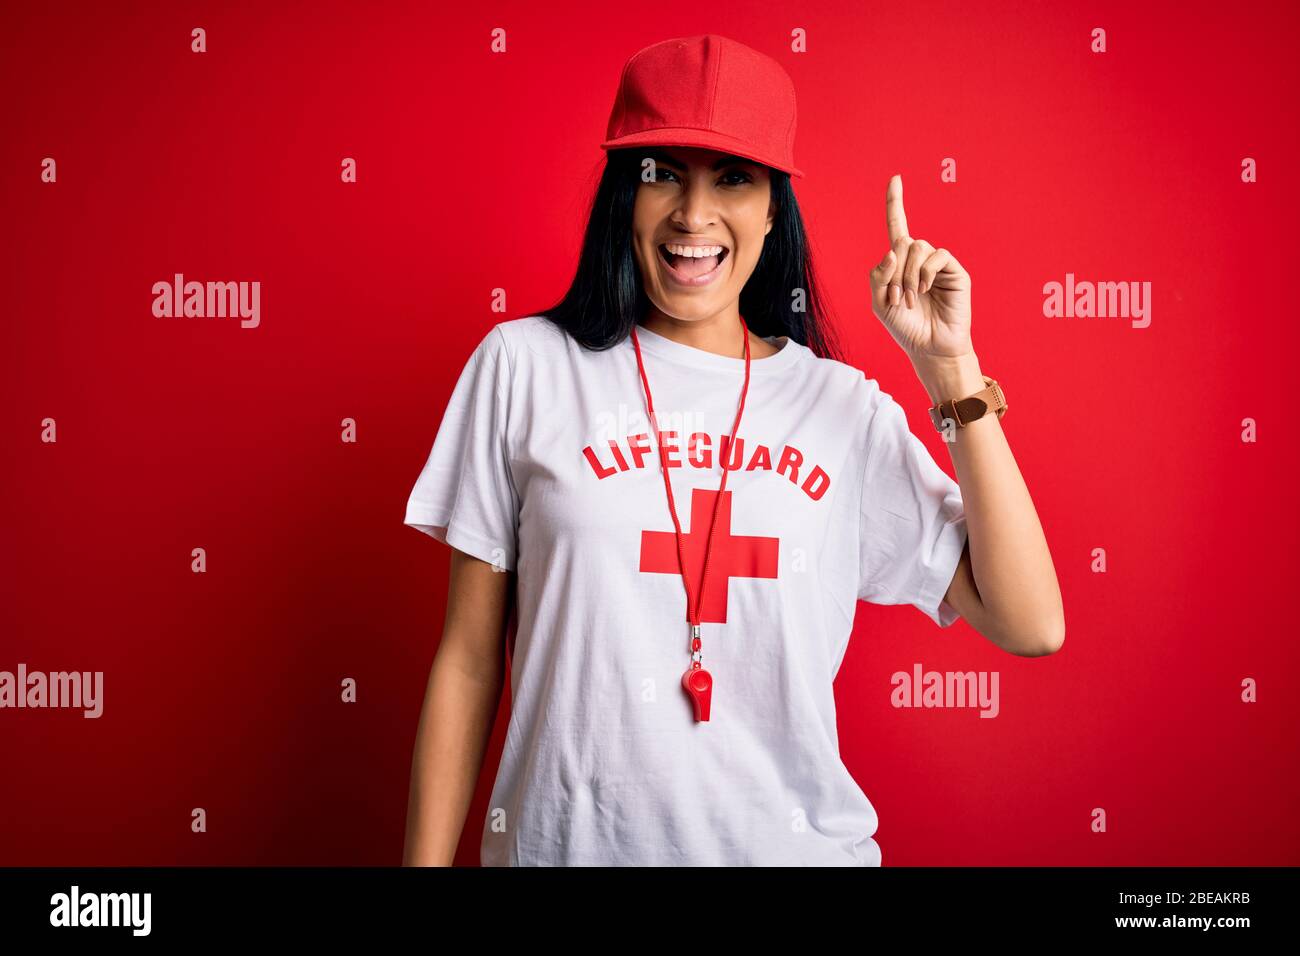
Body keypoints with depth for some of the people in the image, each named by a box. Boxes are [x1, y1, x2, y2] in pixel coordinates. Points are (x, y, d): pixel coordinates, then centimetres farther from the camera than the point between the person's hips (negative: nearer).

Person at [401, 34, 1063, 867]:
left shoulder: (847, 407, -1)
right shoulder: (525, 366, -5)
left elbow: (1030, 627, -6)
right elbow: (468, 659, -2)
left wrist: (949, 368, -9)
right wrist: (427, 857, -1)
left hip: (790, 842, 2)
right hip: (564, 840, -1)